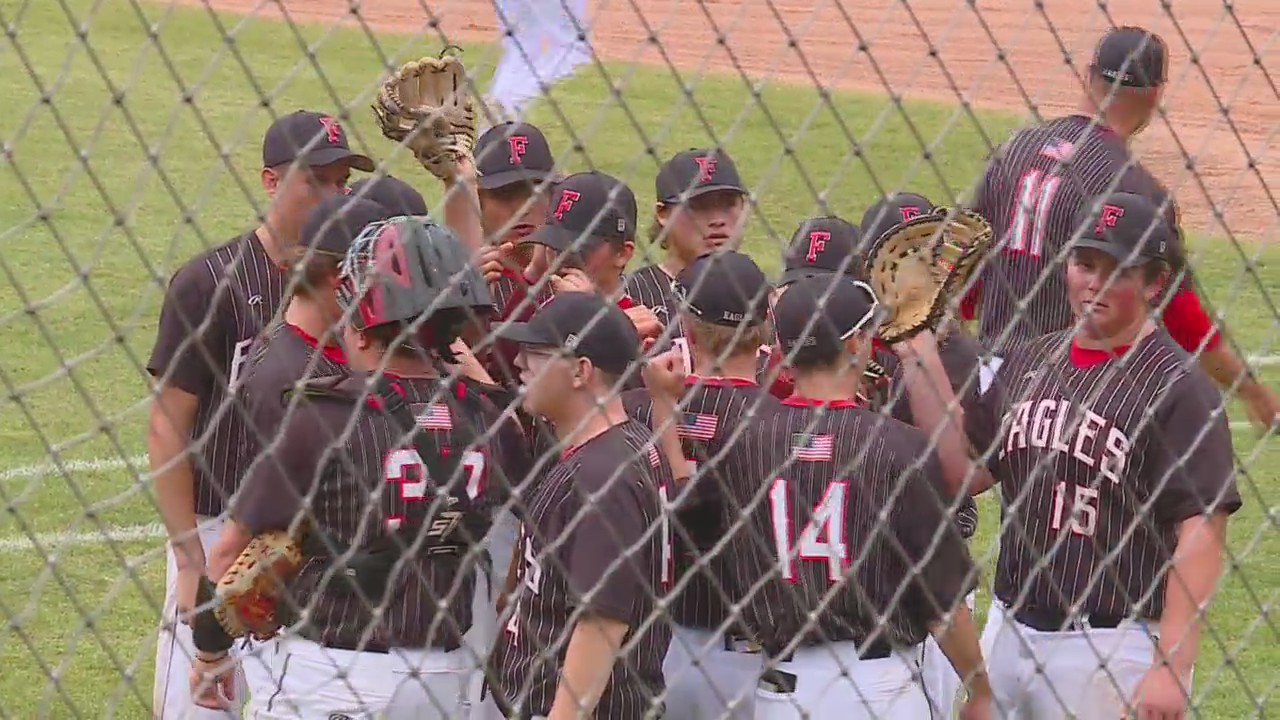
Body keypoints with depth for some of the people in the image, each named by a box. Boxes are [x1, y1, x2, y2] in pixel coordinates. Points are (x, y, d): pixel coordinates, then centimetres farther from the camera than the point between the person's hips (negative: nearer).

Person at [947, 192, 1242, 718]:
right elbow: (964, 473, 11)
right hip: (1011, 633, 7)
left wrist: (1171, 669, -22)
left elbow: (1201, 536, -15)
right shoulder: (1028, 363, 11)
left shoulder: (1178, 388, -11)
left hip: (1113, 653, -7)